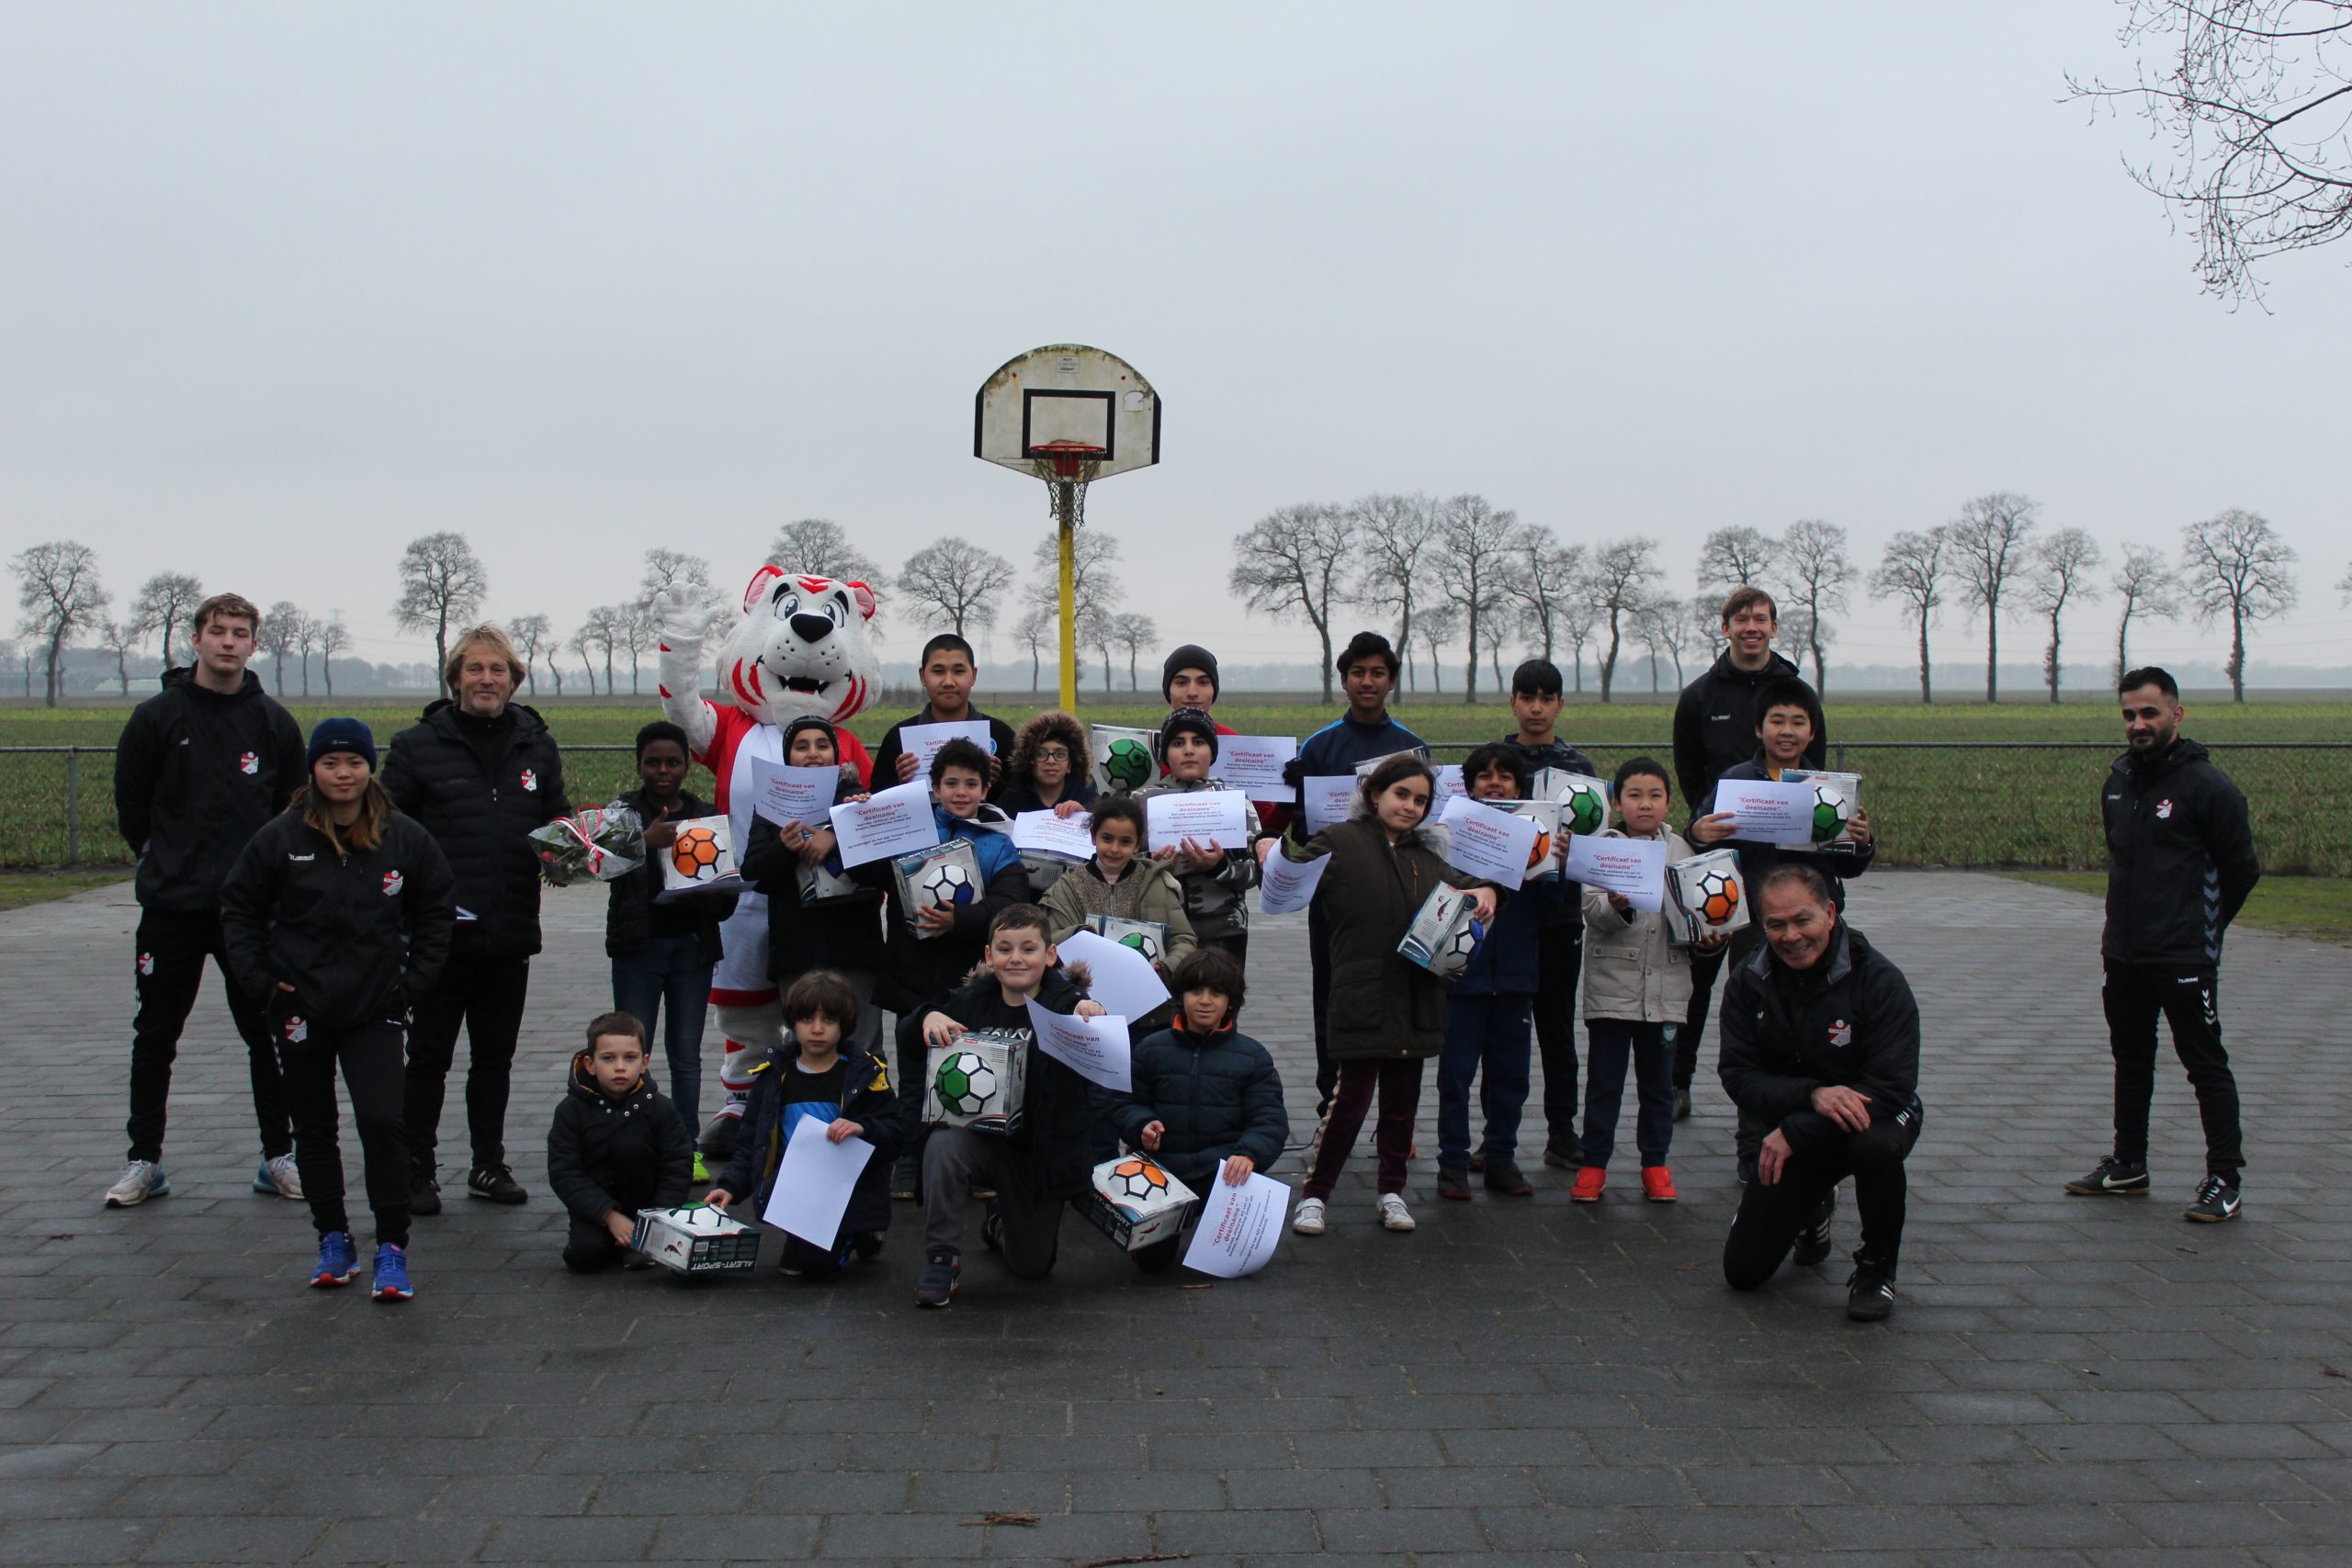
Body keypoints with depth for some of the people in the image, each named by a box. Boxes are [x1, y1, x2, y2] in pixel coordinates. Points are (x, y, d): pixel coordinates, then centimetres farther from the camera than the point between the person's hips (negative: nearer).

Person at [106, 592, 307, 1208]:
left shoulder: (274, 723, 3)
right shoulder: (157, 716, -1)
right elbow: (130, 804, 7)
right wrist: (162, 858, 9)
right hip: (171, 905, 0)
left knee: (267, 1035, 5)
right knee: (155, 1036, 7)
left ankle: (279, 1156, 14)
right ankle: (144, 1161, 17)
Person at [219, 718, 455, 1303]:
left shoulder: (405, 838, -2)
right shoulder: (280, 838, -3)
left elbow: (437, 910, 9)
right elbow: (238, 909, 6)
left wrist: (415, 980, 1)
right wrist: (259, 980, -3)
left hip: (376, 1007, -1)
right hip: (298, 1006, 1)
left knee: (383, 1122, -11)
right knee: (313, 1128, 10)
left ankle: (391, 1249, -2)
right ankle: (332, 1240, 24)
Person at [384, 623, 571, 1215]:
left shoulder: (537, 746, 10)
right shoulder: (418, 745, -1)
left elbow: (559, 818, 19)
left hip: (511, 932, 3)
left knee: (496, 1056, 14)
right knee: (429, 1057, 5)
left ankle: (489, 1165, 25)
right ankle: (416, 1170, 17)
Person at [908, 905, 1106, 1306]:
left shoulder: (1064, 1000, -13)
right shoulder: (973, 1000, -4)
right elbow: (905, 1033, -2)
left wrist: (1093, 1014, -53)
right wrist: (928, 1018, -26)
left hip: (1042, 1149, -1)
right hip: (982, 1135, 1)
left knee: (1033, 1266, 9)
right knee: (943, 1145, -34)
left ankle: (1000, 1220, 45)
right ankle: (942, 1259, -15)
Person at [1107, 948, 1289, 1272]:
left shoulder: (1252, 1056, 4)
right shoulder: (1152, 1049, 8)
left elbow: (1270, 1120, 0)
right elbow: (1125, 1103, 14)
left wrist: (1249, 1153, -21)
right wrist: (1142, 1126, -9)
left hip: (1224, 1173, -1)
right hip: (1163, 1169, 1)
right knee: (1151, 1258, -9)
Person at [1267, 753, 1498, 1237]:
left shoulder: (1425, 855, 16)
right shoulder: (1341, 842, -2)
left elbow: (1463, 884, 27)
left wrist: (1483, 891, 5)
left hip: (1417, 1001, 6)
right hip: (1361, 997, -5)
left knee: (1403, 1098, 12)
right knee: (1352, 1096, -3)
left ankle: (1392, 1192, 25)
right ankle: (1314, 1193, 9)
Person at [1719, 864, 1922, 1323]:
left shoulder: (1878, 980, -21)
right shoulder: (1748, 981, -11)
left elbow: (1892, 1087, -25)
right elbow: (1738, 1077, -13)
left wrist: (1795, 1133, -29)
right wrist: (1813, 1095, -32)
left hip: (1873, 1114, -3)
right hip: (1795, 1129, 3)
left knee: (1876, 1145, -41)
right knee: (1743, 1271, -3)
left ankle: (1877, 1266, -11)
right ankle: (1814, 1208, 31)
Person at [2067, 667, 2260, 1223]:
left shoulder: (2207, 785, -11)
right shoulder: (2118, 781, 10)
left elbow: (2242, 869, -6)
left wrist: (2201, 928, 0)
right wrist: (2121, 923, 14)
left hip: (2185, 962, -7)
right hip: (2124, 957, 7)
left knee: (2206, 1066, -1)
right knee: (2130, 1061, 16)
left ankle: (2224, 1181, 6)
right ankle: (2128, 1166, 28)